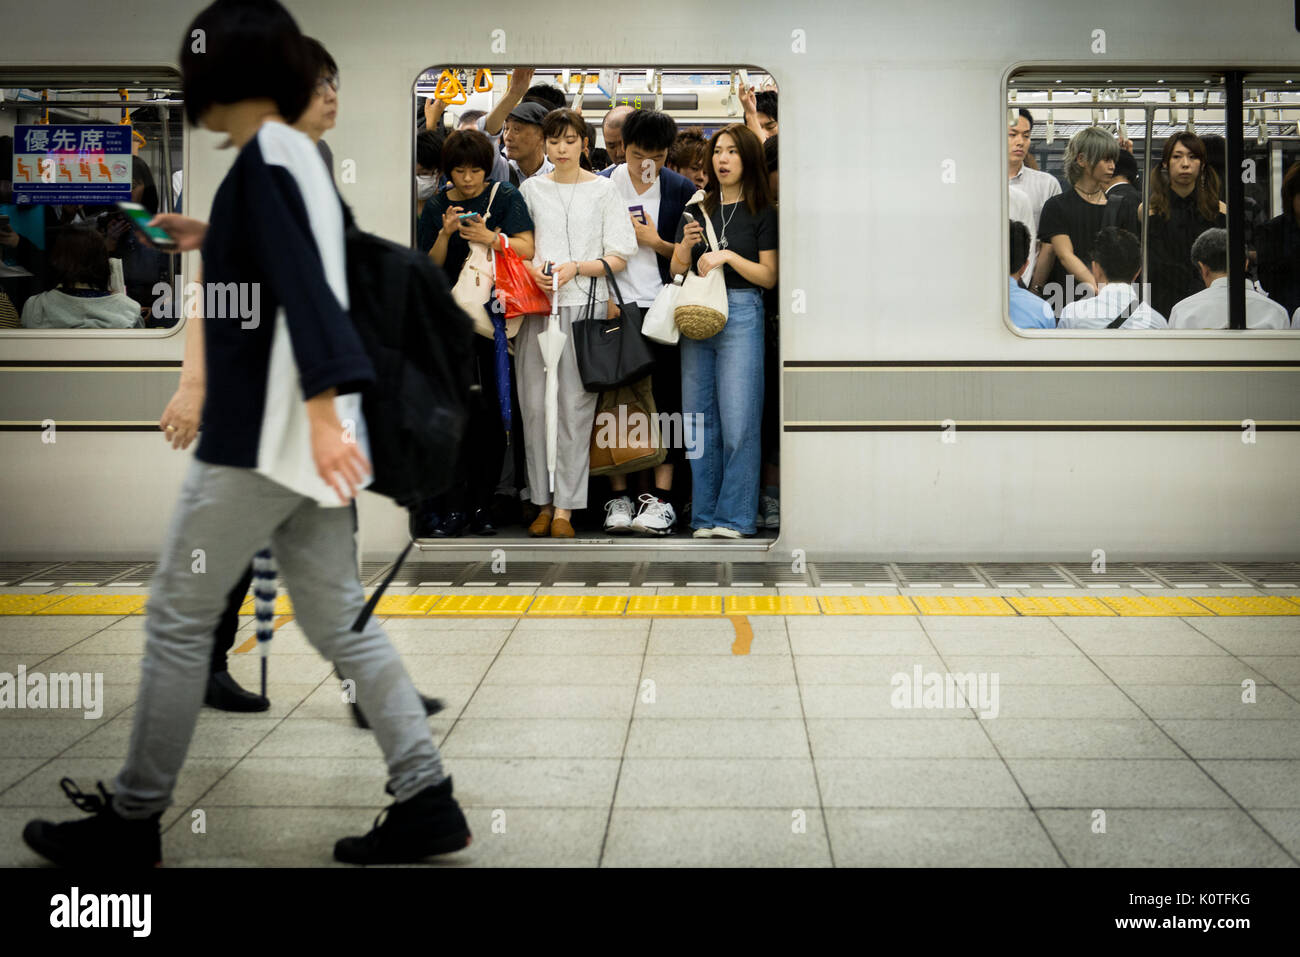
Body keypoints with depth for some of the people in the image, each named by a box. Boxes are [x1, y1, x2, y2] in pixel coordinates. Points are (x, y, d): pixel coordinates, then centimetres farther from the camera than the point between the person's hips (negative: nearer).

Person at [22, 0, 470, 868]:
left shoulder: (263, 159, -12)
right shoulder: (302, 155, 16)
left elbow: (302, 287, -24)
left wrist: (321, 408, -33)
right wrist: (214, 245, 44)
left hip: (266, 435, -9)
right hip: (304, 432, 9)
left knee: (178, 619, 2)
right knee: (339, 619, 10)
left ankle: (132, 822, 12)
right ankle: (427, 800, 10)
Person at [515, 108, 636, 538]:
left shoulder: (602, 189, 7)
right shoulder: (531, 189, 13)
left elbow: (618, 257, 3)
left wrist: (576, 268, -13)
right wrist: (533, 267, -6)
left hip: (586, 303, -2)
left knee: (575, 404, -5)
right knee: (535, 403, -1)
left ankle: (565, 507, -1)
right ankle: (543, 502, 8)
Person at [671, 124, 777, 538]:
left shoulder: (762, 213, 3)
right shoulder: (698, 209, 15)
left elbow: (769, 277, -3)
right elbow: (677, 271, 15)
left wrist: (728, 256, -14)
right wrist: (685, 247, -4)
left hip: (741, 314, -4)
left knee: (738, 421, -8)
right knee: (699, 421, 4)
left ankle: (734, 517, -2)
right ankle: (705, 516, 11)